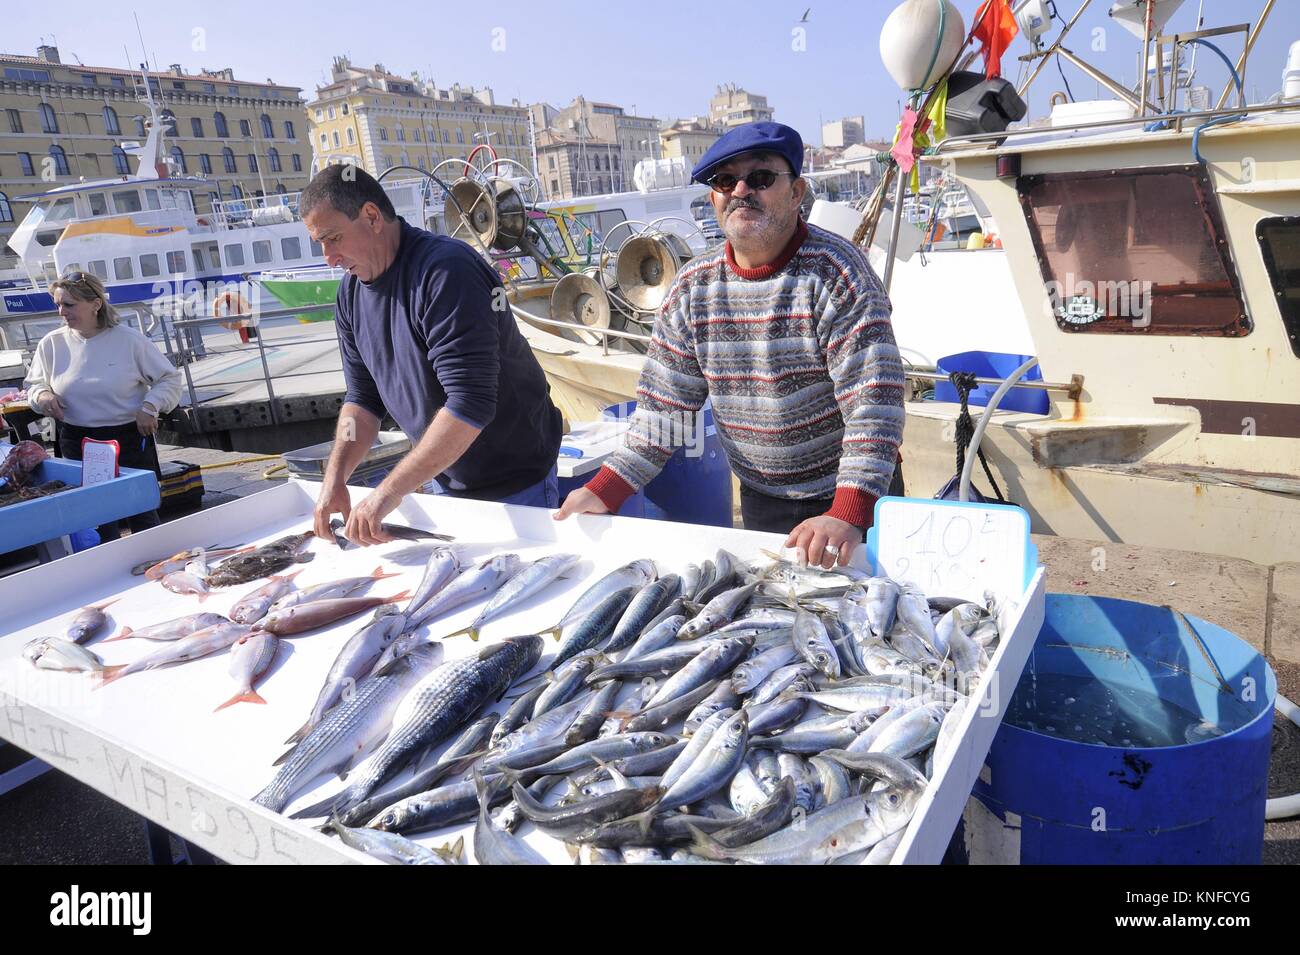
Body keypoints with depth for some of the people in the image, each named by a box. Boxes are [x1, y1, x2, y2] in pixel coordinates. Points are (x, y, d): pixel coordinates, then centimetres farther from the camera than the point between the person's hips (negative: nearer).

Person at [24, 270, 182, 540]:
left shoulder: (128, 339, -7)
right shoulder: (51, 344, 2)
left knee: (142, 513, 6)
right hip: (76, 444, 3)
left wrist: (150, 406, -14)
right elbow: (34, 383, 16)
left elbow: (169, 378, 0)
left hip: (130, 439, -3)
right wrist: (42, 395, -7)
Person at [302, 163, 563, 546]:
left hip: (515, 483, -7)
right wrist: (335, 478, -7)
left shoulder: (445, 271, -25)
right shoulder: (352, 291, 2)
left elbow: (470, 404, -33)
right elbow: (363, 397, 8)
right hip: (442, 479, 8)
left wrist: (388, 492, -32)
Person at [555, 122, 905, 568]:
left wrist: (848, 515, -36)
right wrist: (605, 490, -11)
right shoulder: (693, 285, -3)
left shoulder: (834, 271, -17)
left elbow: (875, 402, -24)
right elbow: (664, 402, 0)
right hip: (759, 501, 4)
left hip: (850, 497, -4)